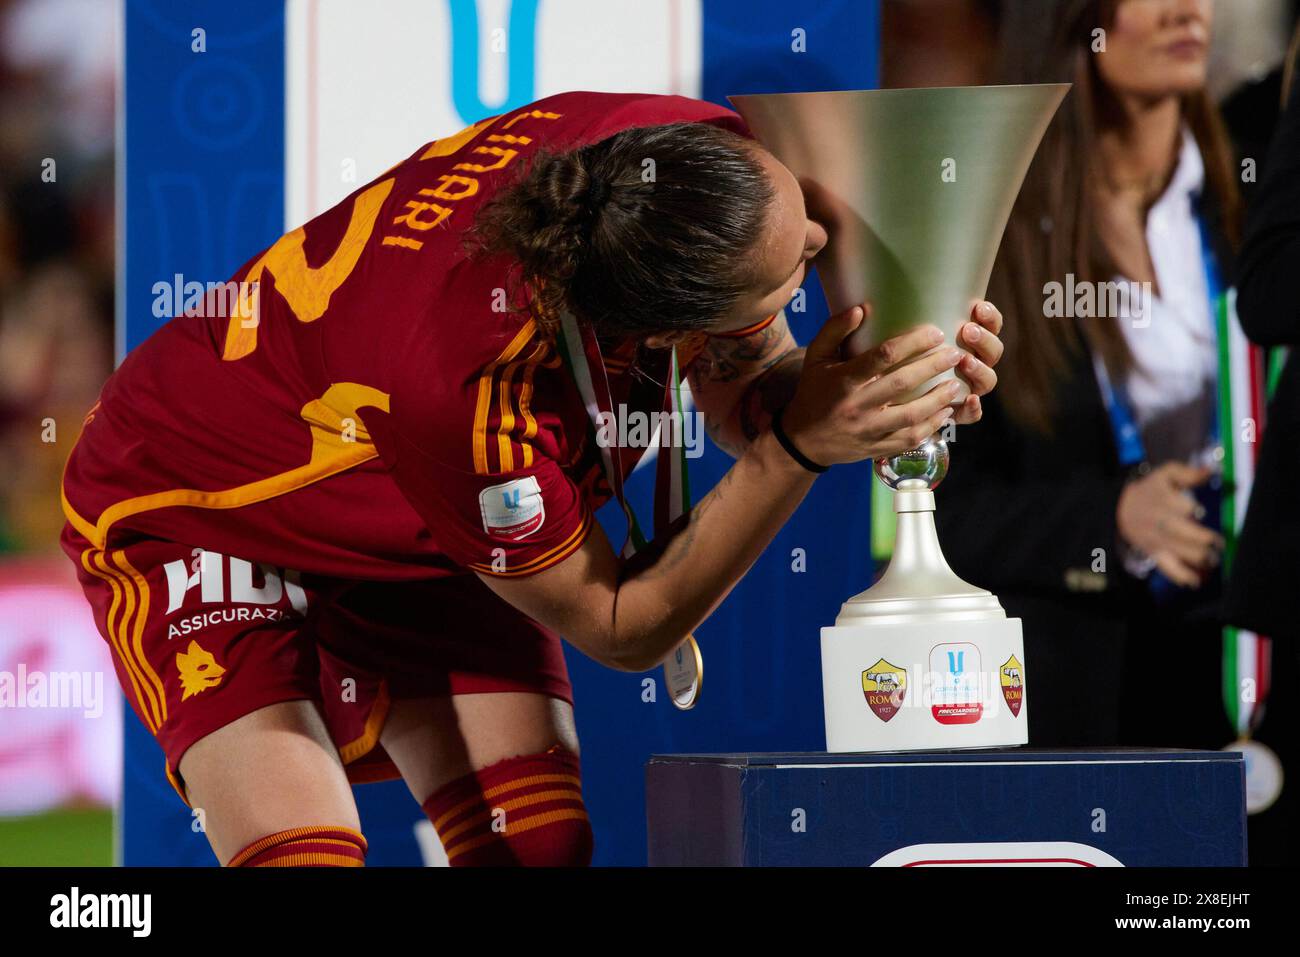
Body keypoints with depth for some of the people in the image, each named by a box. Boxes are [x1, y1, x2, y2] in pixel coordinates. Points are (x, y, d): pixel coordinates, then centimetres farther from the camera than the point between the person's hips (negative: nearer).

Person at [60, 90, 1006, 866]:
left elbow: (741, 397, -6)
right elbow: (618, 625, -27)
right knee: (303, 850, -26)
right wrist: (799, 448, -34)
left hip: (403, 533, 7)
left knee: (542, 840, -7)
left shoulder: (700, 149, -27)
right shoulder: (473, 396, -45)